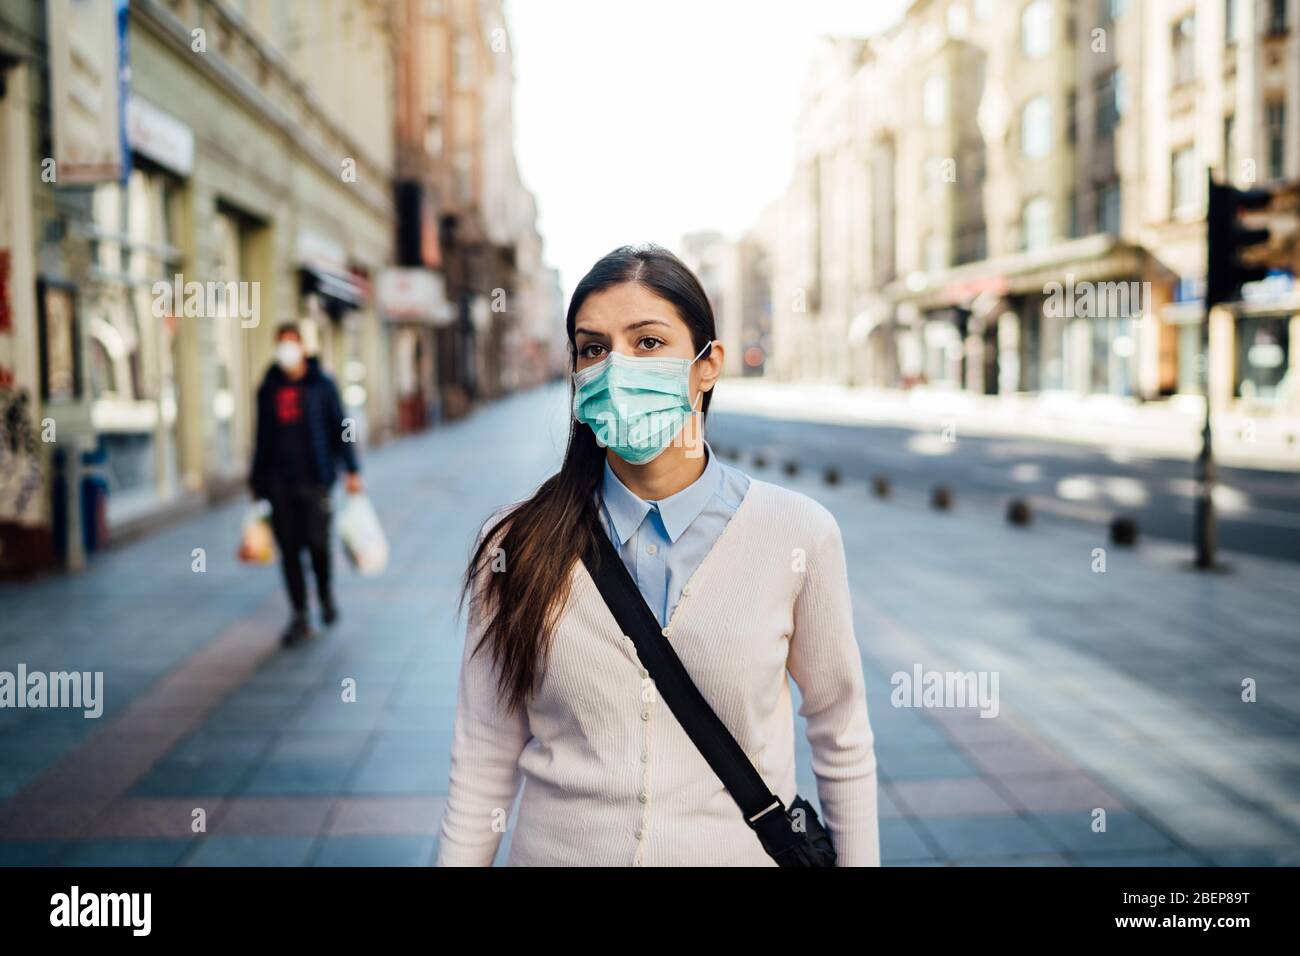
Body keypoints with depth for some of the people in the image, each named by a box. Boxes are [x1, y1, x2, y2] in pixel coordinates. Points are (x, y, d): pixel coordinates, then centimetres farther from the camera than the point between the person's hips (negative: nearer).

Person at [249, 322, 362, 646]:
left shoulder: (322, 384, 2)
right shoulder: (268, 388, 10)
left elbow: (340, 428, 2)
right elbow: (262, 437, 15)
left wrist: (352, 470, -4)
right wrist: (257, 479, 14)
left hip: (313, 477, -3)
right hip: (279, 481, 3)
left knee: (317, 542, -5)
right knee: (289, 548, 2)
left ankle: (325, 593, 24)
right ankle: (300, 616, 9)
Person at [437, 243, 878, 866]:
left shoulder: (798, 534, -12)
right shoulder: (517, 543, -10)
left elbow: (841, 744, -1)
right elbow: (484, 768, -5)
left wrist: (859, 858, 2)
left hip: (740, 850, 0)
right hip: (555, 848, 0)